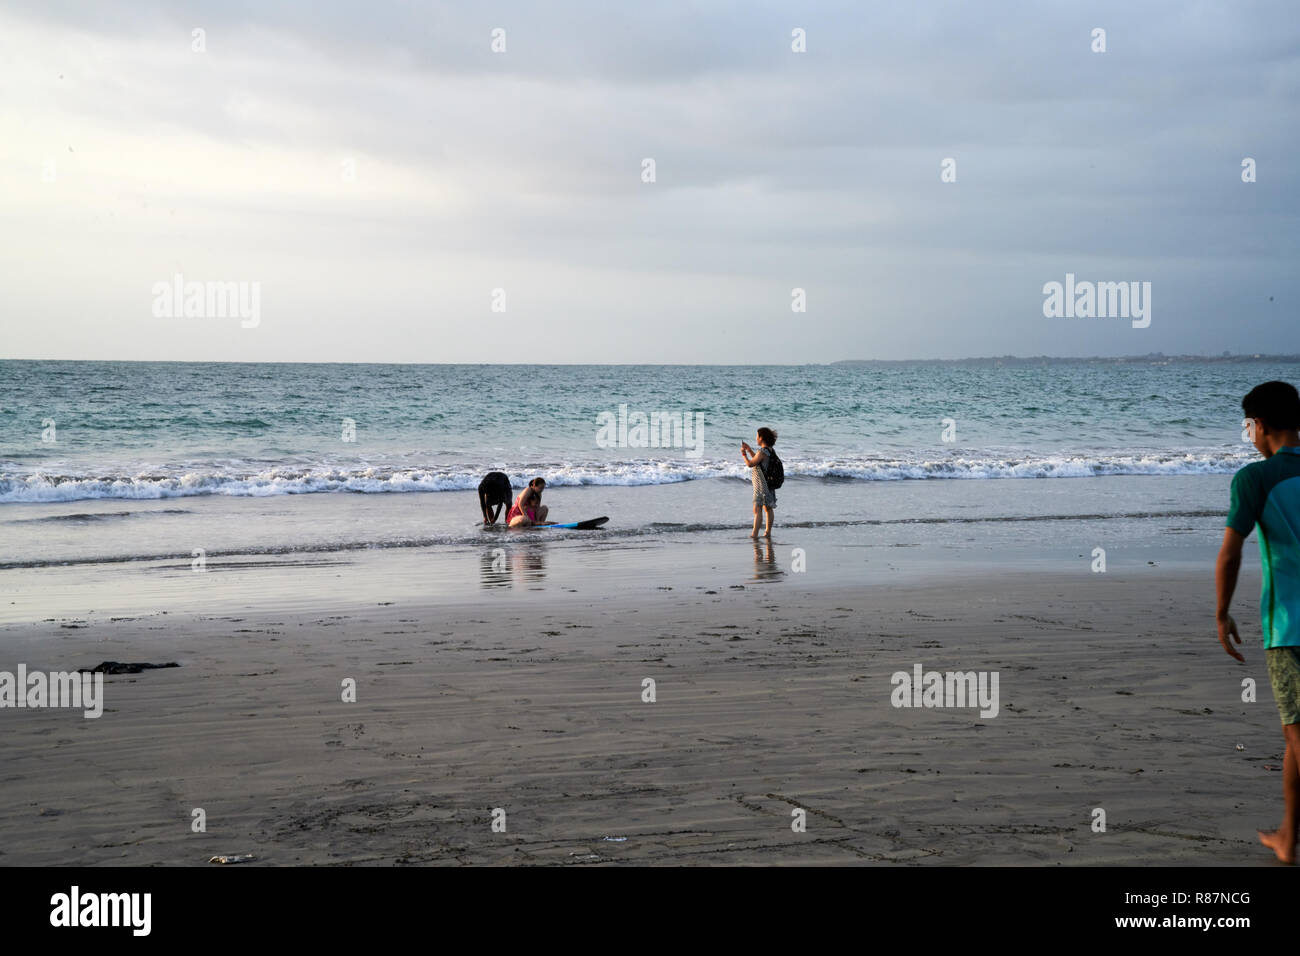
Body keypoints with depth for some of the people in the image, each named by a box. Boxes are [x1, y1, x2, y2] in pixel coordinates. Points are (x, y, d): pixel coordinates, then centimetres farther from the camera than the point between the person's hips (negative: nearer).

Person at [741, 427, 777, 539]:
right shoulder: (770, 450, 7)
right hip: (769, 483, 9)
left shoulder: (762, 452, -21)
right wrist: (749, 450, 19)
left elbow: (750, 464, -19)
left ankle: (754, 534, -13)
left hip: (761, 485, -9)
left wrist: (744, 455, -3)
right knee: (768, 509, 15)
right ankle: (768, 532, 22)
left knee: (757, 510, -10)